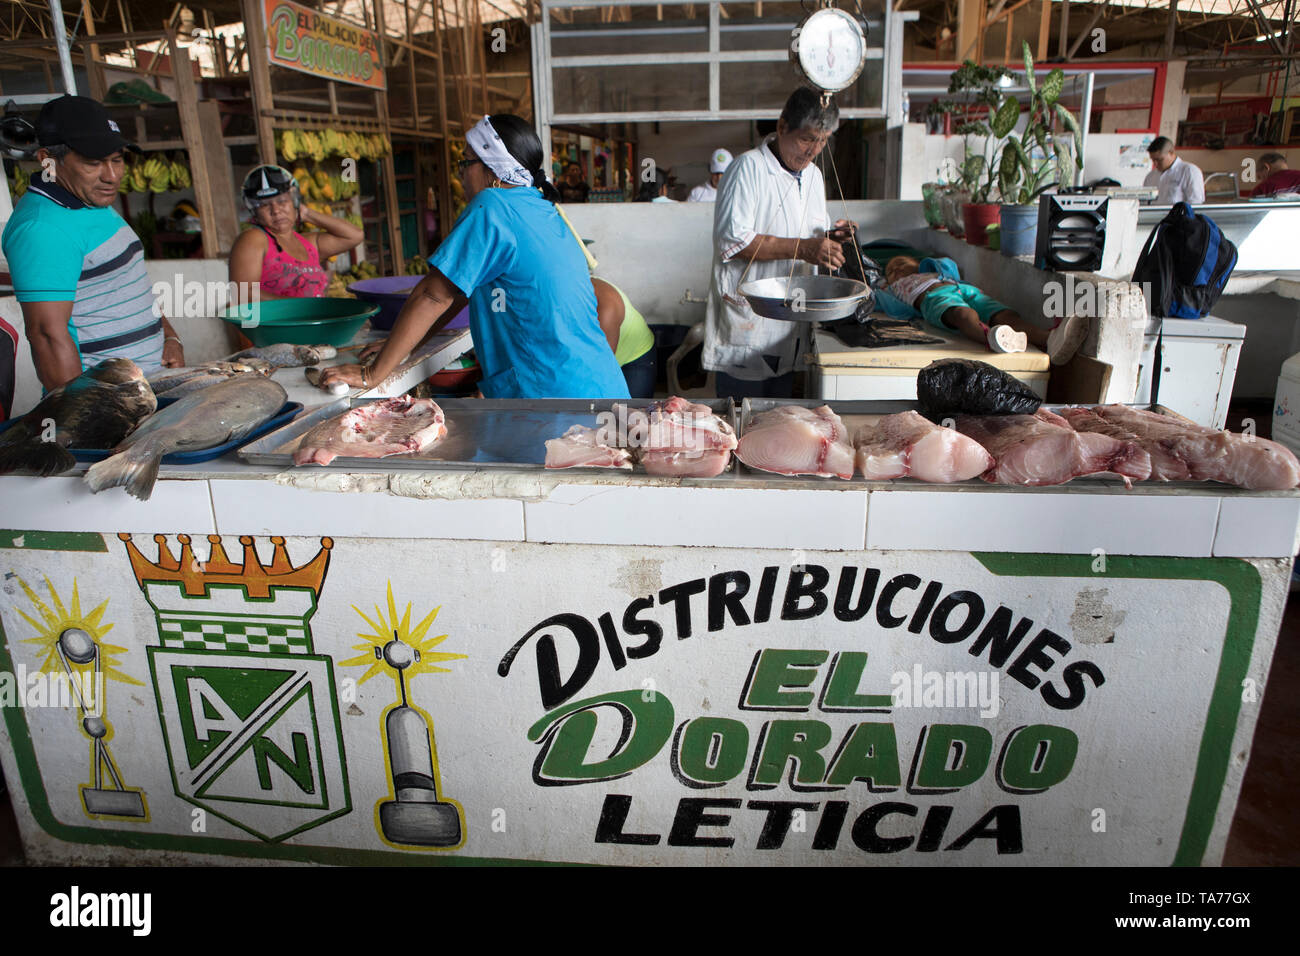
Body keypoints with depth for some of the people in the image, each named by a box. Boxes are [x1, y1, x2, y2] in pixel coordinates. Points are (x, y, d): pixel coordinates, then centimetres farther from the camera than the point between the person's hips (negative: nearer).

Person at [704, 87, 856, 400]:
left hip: (788, 326, 7)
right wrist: (802, 248, -24)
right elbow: (733, 240, -20)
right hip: (746, 321, -7)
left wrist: (830, 236, 2)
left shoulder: (814, 176, 16)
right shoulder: (749, 167, -10)